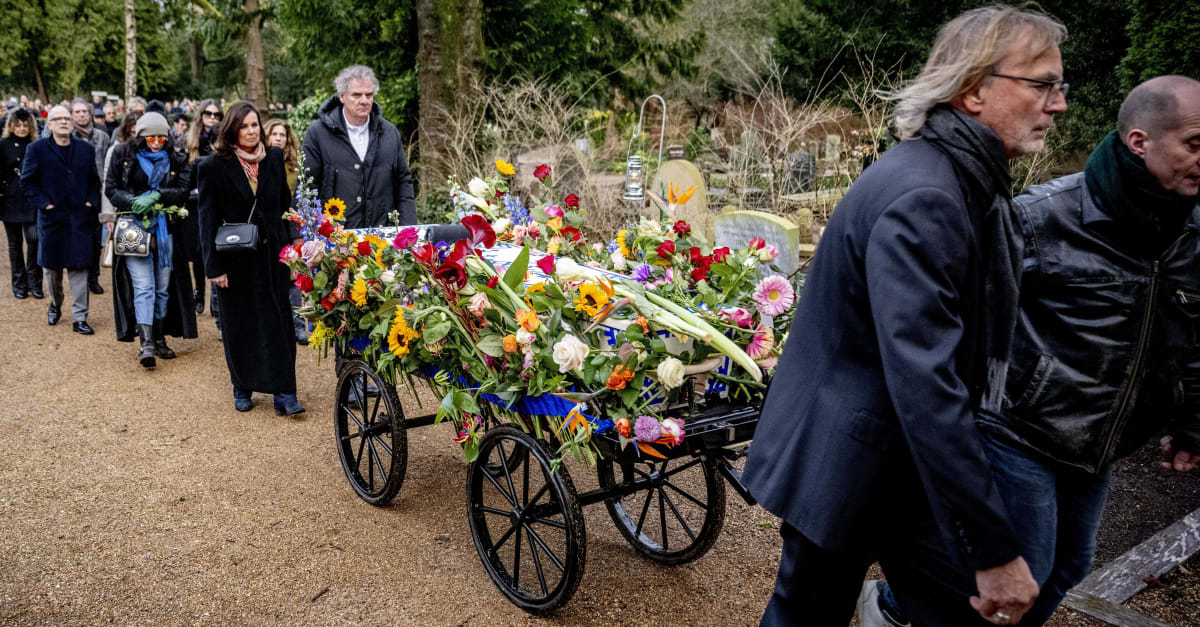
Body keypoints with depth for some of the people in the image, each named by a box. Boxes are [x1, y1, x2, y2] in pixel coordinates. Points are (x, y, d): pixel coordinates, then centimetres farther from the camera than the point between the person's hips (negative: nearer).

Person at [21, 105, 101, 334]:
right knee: (52, 266, 12)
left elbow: (94, 180, 12)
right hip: (52, 216, 0)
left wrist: (92, 203, -1)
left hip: (80, 218, 0)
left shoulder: (86, 149, 7)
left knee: (79, 268, -3)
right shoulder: (37, 149, 0)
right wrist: (43, 203, -8)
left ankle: (79, 318, 0)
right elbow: (27, 181, 1)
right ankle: (55, 305, 37)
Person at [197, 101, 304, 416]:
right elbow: (208, 220, -4)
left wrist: (293, 244, 5)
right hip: (235, 260, -2)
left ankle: (284, 393, 1)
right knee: (239, 327, 8)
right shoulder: (214, 166, -4)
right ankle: (242, 389, 22)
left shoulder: (274, 159, 6)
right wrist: (214, 266, -9)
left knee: (279, 324, -1)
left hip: (272, 256, 2)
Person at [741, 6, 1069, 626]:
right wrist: (994, 549, -28)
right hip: (845, 470, -9)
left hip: (909, 471, 9)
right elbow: (924, 381, -31)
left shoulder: (970, 185, 7)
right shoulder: (921, 200, -25)